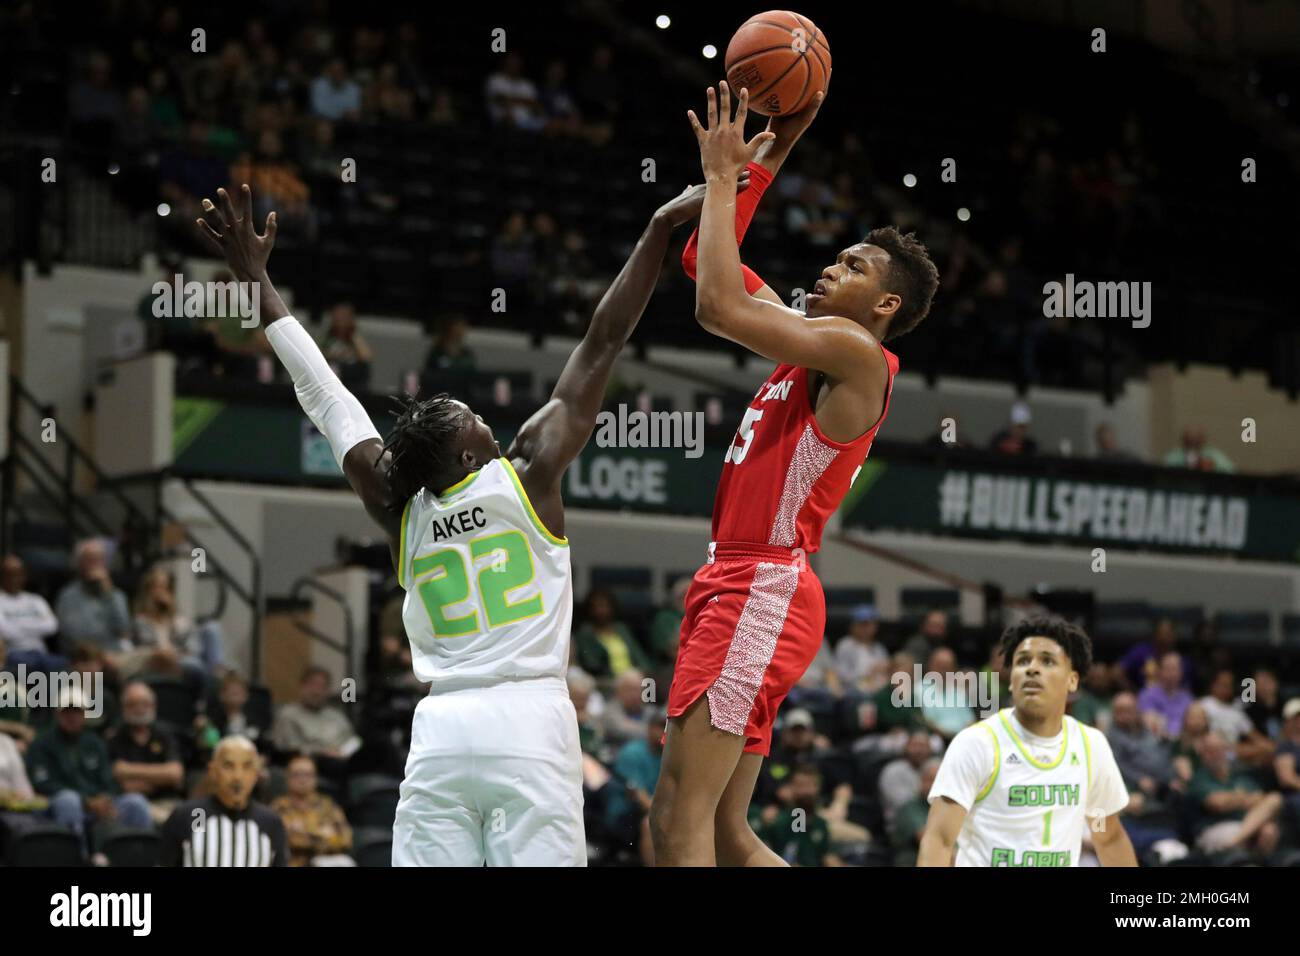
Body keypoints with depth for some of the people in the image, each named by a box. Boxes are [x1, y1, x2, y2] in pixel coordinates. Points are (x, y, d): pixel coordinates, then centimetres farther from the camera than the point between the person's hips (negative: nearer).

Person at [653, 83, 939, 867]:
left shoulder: (859, 354, -8)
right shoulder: (812, 341, 19)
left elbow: (718, 305, -18)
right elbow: (713, 267, 26)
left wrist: (724, 176, -8)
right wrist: (770, 152, 21)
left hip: (764, 591, -10)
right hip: (737, 588, 10)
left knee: (679, 819, -17)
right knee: (729, 835, 9)